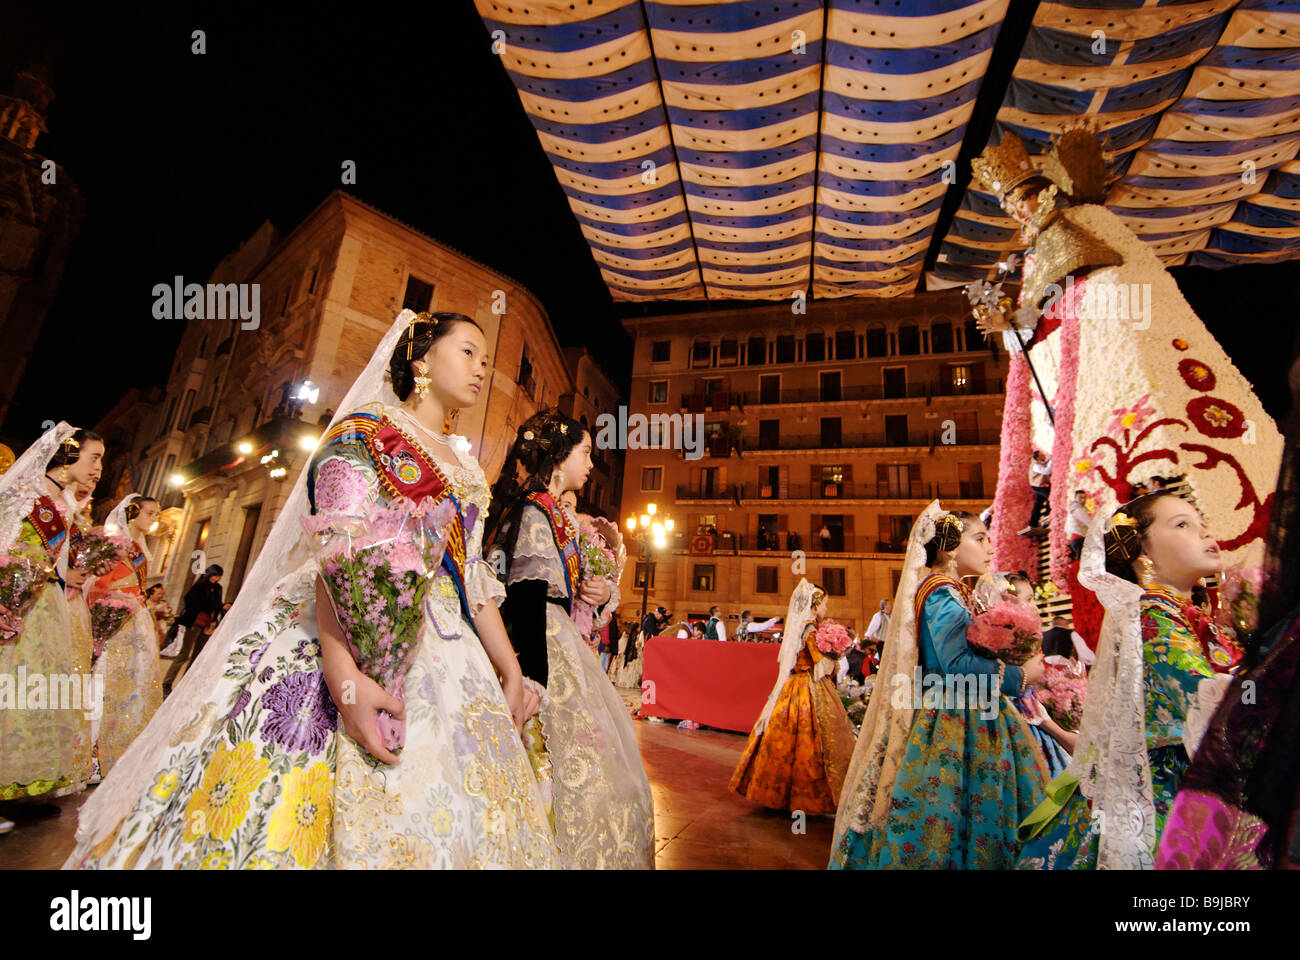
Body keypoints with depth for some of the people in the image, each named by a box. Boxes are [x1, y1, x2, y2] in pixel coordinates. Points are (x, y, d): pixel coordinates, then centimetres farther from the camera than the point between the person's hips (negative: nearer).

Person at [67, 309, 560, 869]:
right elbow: (337, 556, -14)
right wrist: (344, 677, -26)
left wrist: (510, 670, 9)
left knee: (443, 823, 6)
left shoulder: (464, 466, 18)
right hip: (361, 648, -6)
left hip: (448, 665, 6)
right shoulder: (363, 432, -1)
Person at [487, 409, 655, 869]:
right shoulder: (535, 514, -17)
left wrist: (586, 592, 7)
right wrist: (537, 696, -24)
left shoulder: (549, 512, 12)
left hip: (557, 649, 10)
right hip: (545, 657, -10)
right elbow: (526, 608, -23)